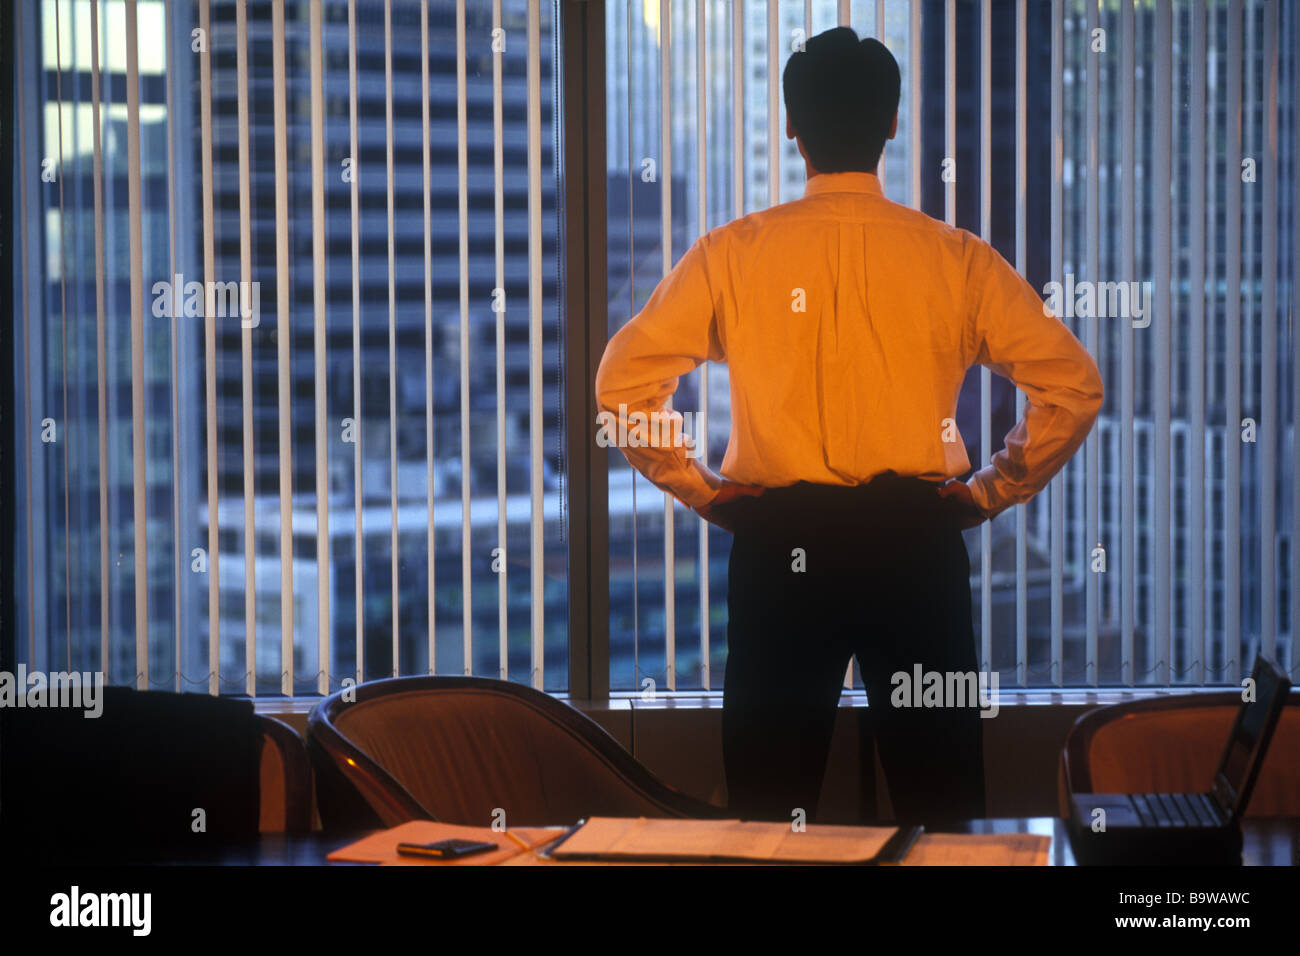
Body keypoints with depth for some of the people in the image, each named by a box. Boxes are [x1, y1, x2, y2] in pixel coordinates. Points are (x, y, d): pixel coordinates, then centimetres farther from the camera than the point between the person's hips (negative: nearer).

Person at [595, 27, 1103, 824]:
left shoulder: (731, 255, -1)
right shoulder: (956, 259, -1)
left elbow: (623, 381, -5)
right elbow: (1073, 385, -4)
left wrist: (700, 489, 3)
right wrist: (988, 491, 4)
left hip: (777, 544, 0)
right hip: (915, 540, 0)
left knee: (771, 813, 6)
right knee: (940, 801, 6)